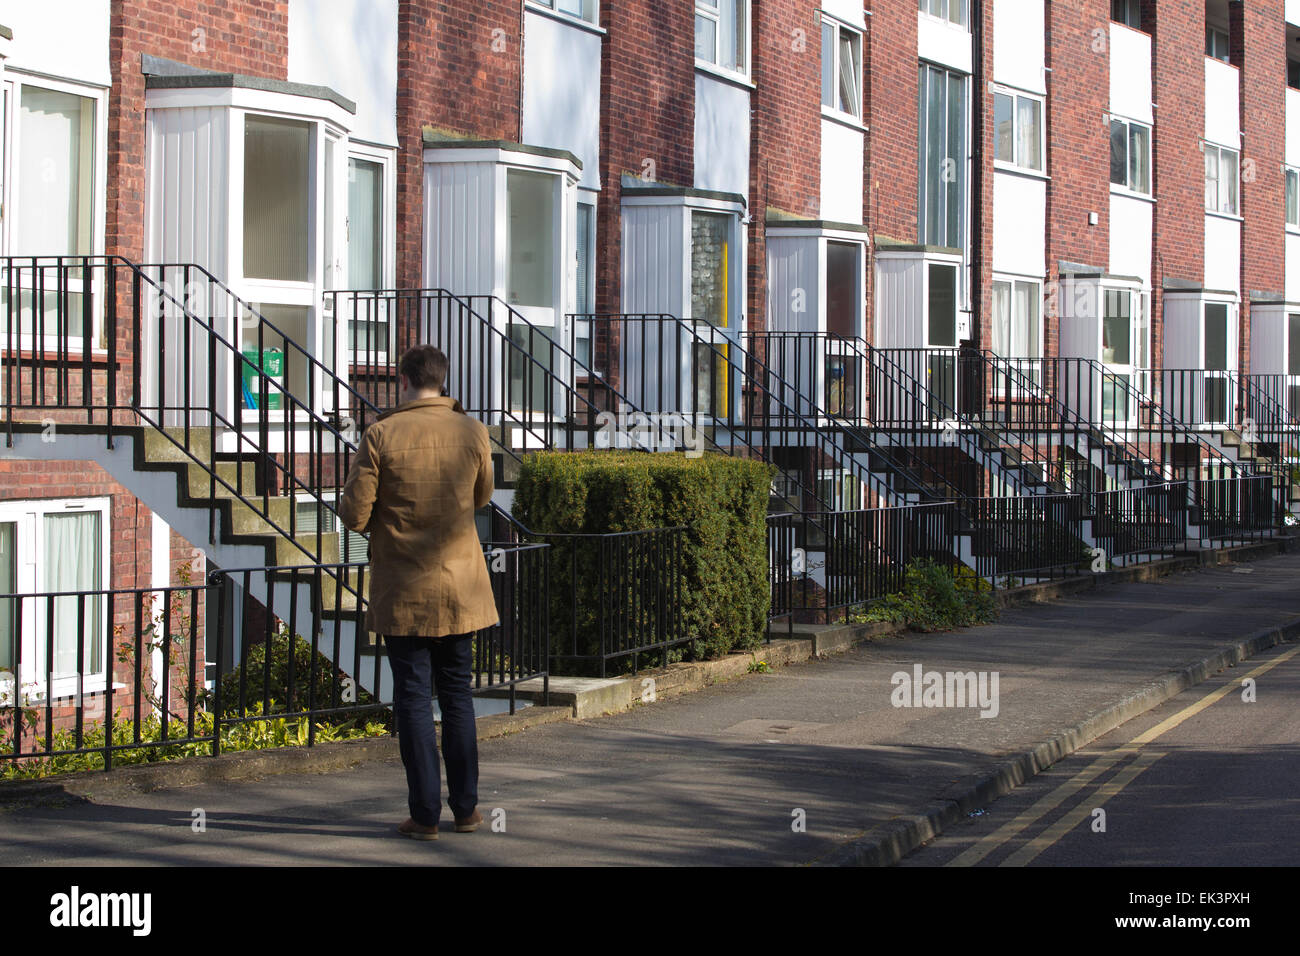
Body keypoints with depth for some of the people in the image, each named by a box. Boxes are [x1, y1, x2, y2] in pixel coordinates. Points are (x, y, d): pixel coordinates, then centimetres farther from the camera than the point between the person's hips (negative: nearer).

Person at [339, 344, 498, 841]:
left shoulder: (381, 436, -11)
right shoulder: (472, 432, -3)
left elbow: (353, 515, -10)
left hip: (402, 593, -2)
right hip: (460, 588, 3)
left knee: (413, 697, 3)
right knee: (457, 694, 13)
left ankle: (425, 813, 3)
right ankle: (465, 806, 15)